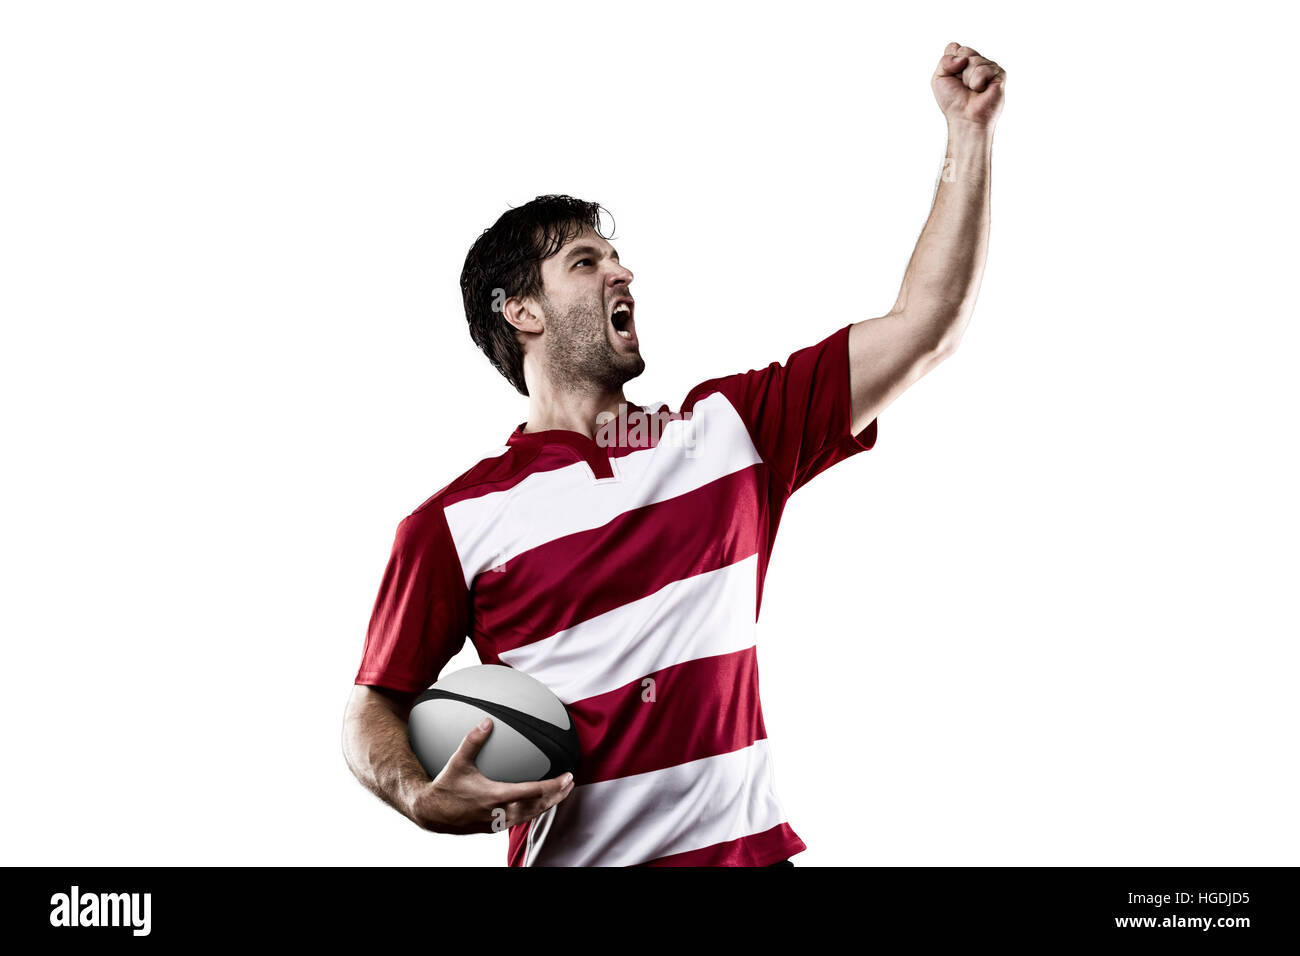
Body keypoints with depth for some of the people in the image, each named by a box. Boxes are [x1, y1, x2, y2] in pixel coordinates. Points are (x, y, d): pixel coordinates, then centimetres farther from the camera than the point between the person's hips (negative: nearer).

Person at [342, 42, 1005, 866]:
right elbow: (374, 710, 5)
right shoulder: (454, 525, 0)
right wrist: (424, 800, -17)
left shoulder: (727, 429, 7)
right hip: (571, 859, -3)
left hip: (748, 847, 3)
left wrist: (972, 131, 2)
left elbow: (925, 328, 6)